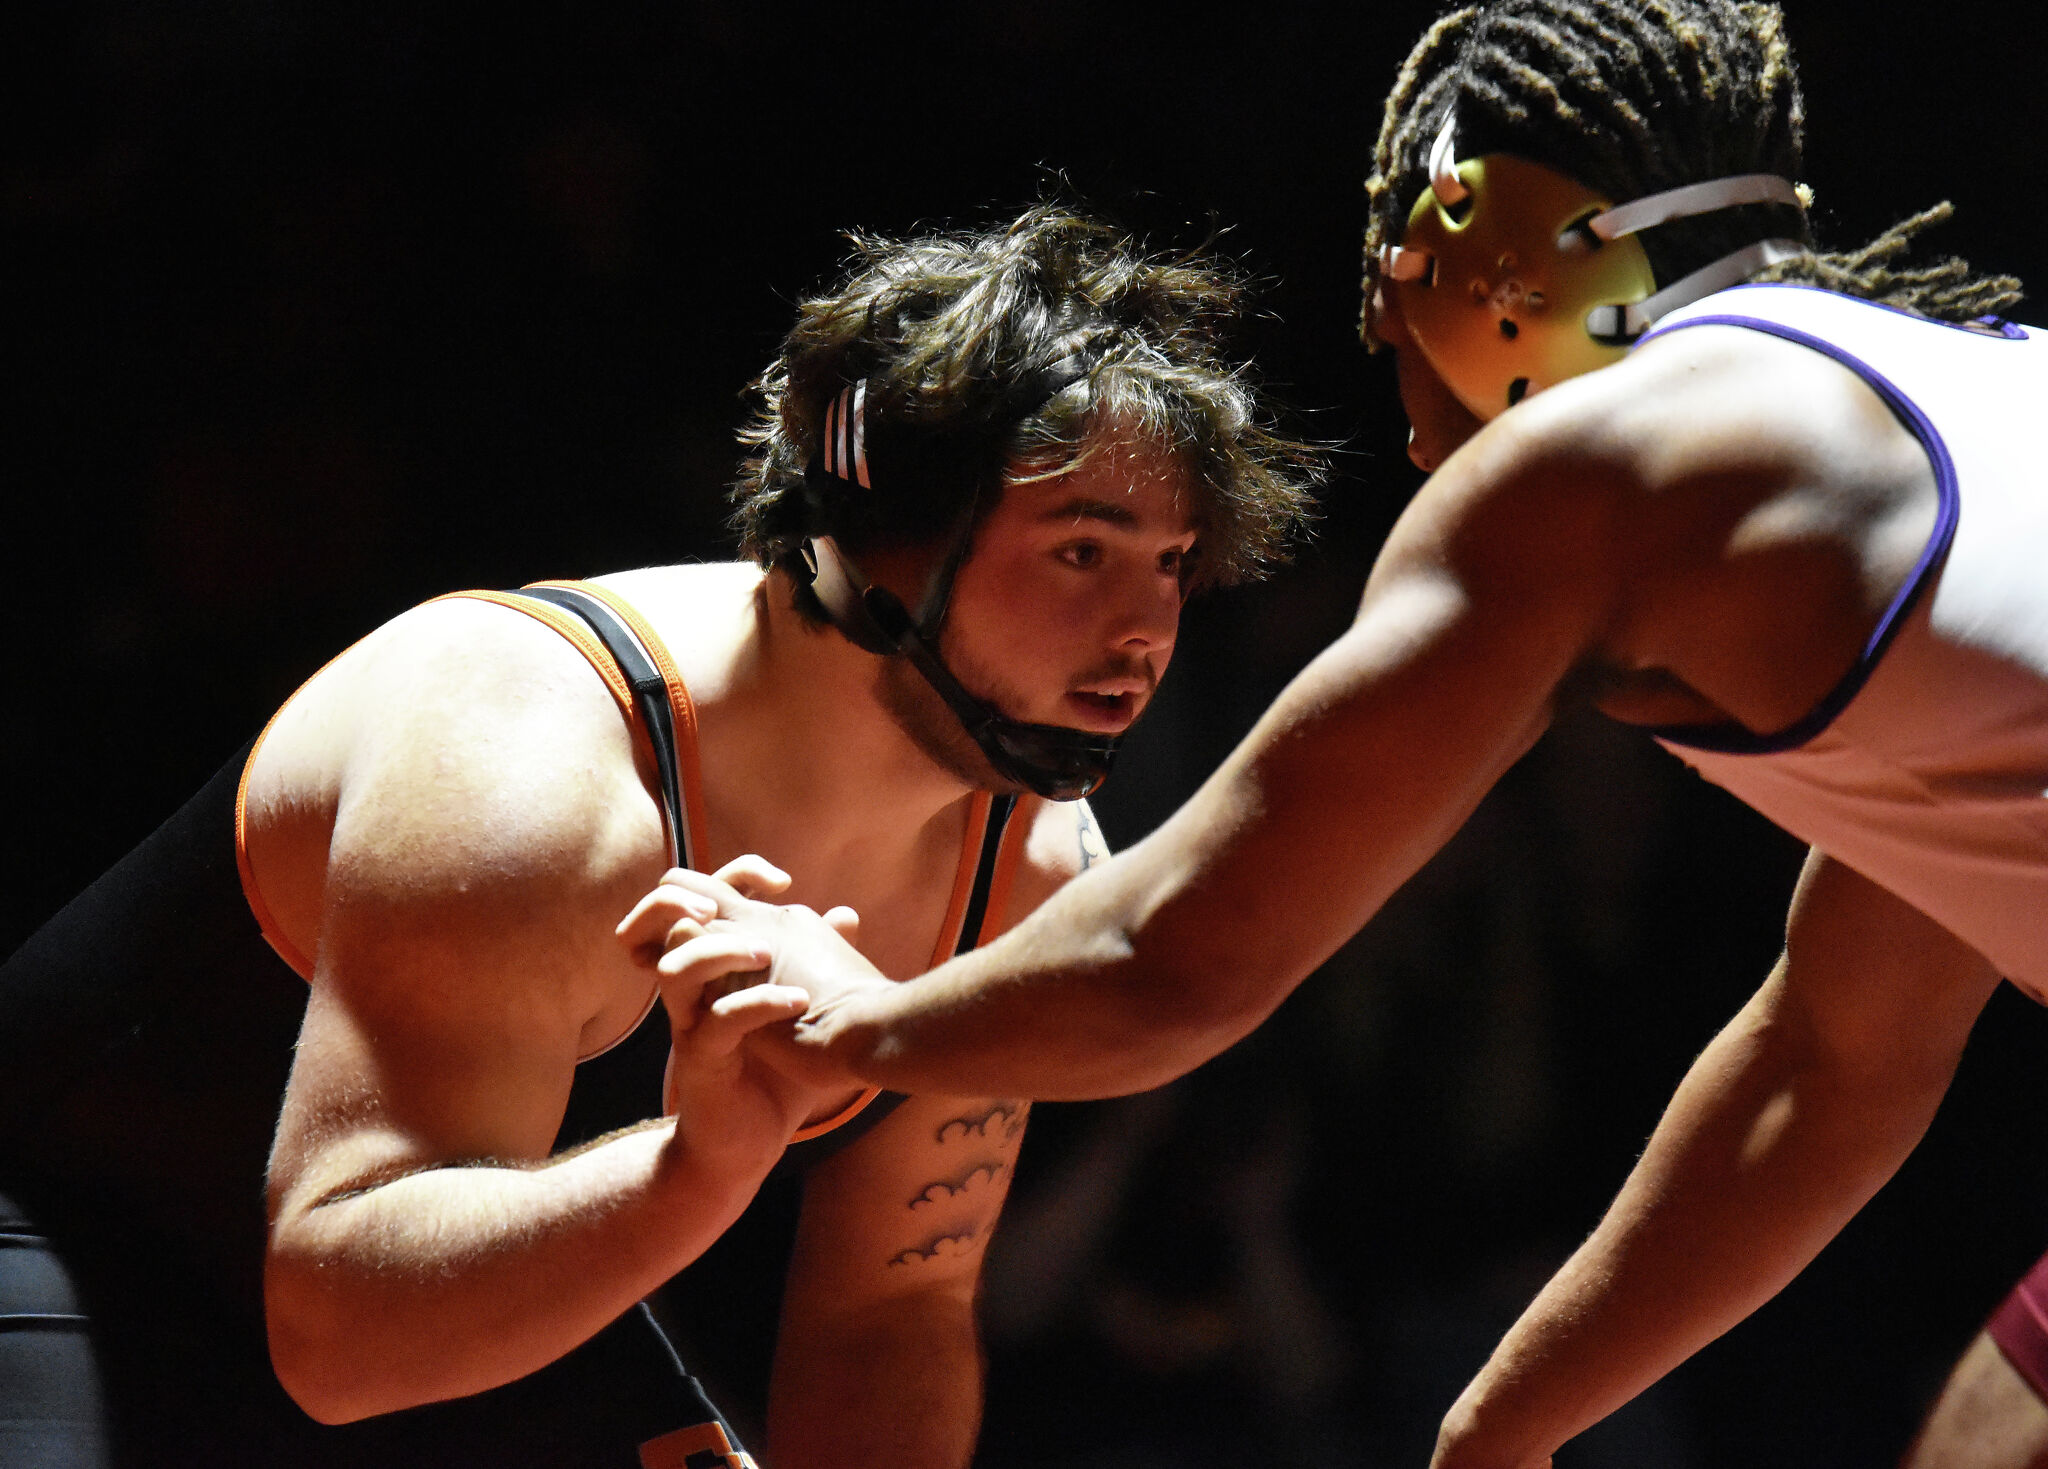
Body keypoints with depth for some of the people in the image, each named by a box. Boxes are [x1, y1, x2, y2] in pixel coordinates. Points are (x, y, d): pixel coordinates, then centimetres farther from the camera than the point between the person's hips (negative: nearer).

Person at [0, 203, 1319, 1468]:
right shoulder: (527, 770, -33)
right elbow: (336, 1325, -39)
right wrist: (699, 1169, -53)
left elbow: (895, 1320, 0)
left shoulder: (1034, 866, -10)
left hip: (472, 1328, 7)